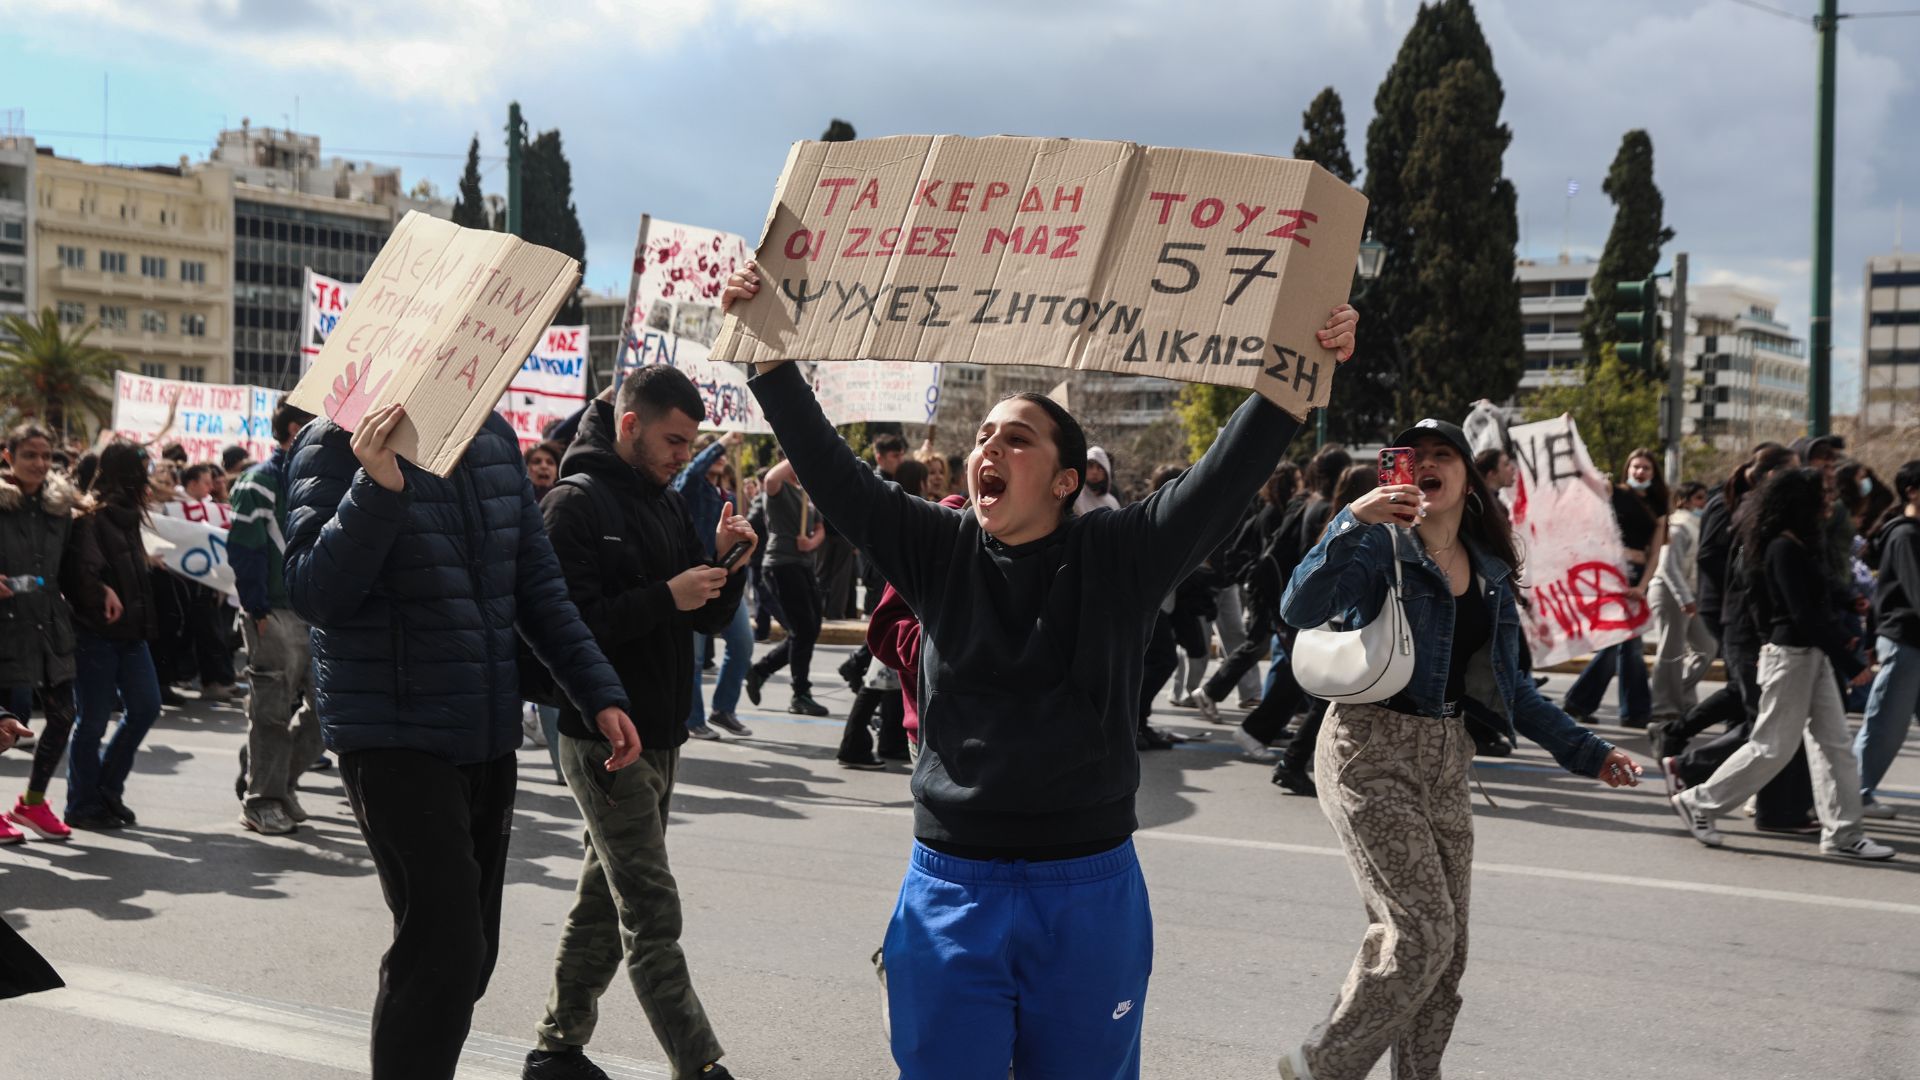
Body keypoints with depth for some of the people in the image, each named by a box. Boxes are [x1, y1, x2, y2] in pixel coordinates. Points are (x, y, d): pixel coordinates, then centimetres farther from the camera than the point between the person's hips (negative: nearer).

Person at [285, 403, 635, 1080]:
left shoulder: (494, 438, 8)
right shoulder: (336, 446, -9)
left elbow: (537, 583, 12)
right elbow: (314, 593, -17)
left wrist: (600, 693, 6)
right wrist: (376, 487, -30)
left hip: (489, 736, 7)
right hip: (394, 737, -6)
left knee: (470, 952, 14)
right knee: (444, 948, -13)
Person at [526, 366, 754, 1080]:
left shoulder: (670, 504, 13)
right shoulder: (577, 503, -11)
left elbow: (713, 620, 14)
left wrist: (726, 562, -4)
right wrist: (665, 598, -23)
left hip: (661, 735, 8)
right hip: (605, 735, -8)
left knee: (605, 899, 15)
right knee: (652, 913, -7)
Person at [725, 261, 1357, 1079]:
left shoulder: (1121, 556, -3)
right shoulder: (935, 550, 1)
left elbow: (1230, 473, -11)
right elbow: (827, 466, -3)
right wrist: (767, 356, -10)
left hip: (1090, 892, -1)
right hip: (952, 890, 1)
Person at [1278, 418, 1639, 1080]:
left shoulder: (1489, 571, 12)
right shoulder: (1380, 545, -6)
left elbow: (1509, 686, 19)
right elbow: (1300, 608, -23)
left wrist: (1584, 751, 16)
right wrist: (1352, 522, -32)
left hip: (1445, 762, 6)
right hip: (1371, 753, -6)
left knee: (1446, 951, 5)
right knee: (1423, 930, -14)